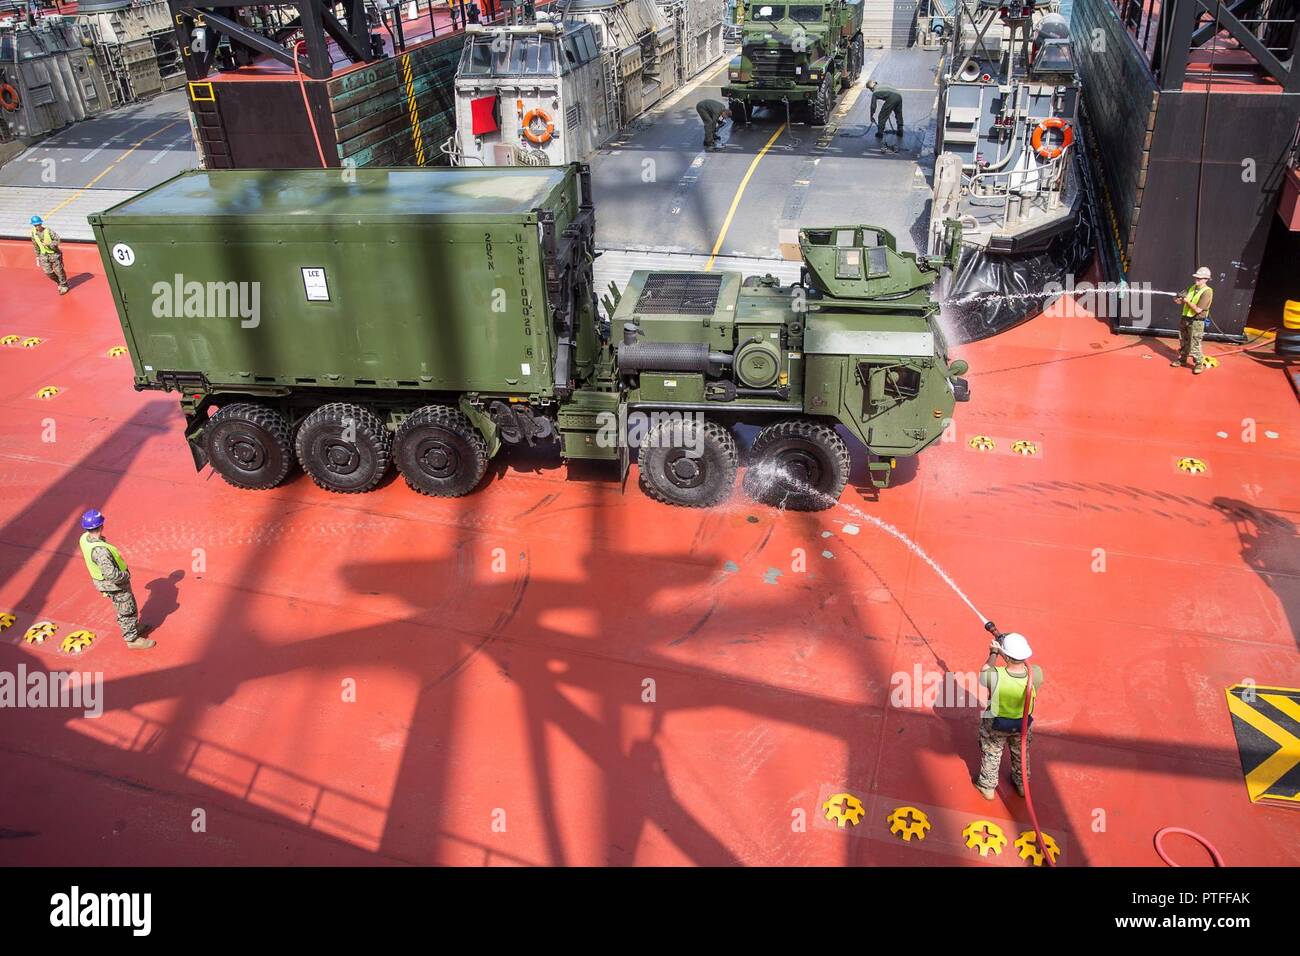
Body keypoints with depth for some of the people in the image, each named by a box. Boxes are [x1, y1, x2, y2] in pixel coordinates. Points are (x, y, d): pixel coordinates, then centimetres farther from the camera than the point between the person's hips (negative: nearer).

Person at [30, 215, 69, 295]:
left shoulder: (48, 231, -19)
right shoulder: (33, 232, -4)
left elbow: (58, 240, -15)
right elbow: (36, 245, 7)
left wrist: (48, 244, -30)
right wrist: (37, 257, 11)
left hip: (54, 253, -4)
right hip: (44, 255, 4)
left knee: (58, 270, 5)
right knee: (48, 272, 3)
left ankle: (64, 286, 25)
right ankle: (59, 282, 29)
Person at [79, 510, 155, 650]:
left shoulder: (84, 538, -11)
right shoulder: (99, 550, -40)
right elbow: (112, 575, -39)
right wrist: (127, 575, -21)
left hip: (104, 581, 9)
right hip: (114, 585, -9)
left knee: (122, 608, 29)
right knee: (128, 611, 12)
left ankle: (135, 627, 50)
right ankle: (132, 639, 29)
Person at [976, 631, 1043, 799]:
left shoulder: (995, 676, -40)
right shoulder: (1036, 675, -34)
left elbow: (984, 671, -15)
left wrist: (994, 653, -2)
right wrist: (1004, 651, -7)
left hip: (995, 725, -2)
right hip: (1023, 725, 2)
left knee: (991, 754, 26)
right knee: (1021, 754, 31)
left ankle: (987, 787, 48)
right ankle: (1021, 785, 56)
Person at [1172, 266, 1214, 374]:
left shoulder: (1207, 292, -14)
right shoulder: (1192, 288, 9)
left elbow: (1198, 309, -20)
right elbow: (1185, 302, 12)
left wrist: (1187, 301, -15)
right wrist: (1179, 300, -10)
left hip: (1196, 322, -7)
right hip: (1186, 319, 7)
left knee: (1195, 345, -7)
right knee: (1183, 342, 17)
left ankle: (1199, 364, 3)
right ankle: (1182, 359, 30)